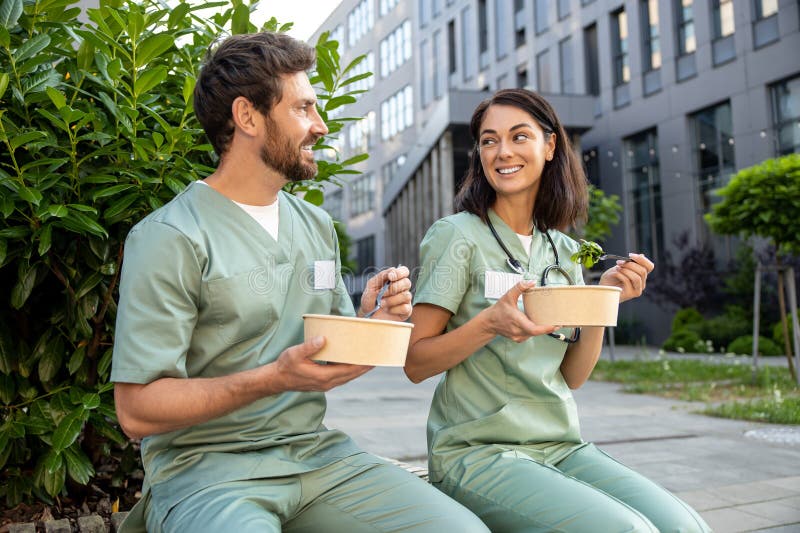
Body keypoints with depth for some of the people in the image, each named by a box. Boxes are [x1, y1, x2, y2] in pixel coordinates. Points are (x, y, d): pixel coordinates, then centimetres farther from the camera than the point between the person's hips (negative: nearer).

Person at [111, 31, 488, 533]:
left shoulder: (318, 226, 12)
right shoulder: (171, 238, -10)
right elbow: (137, 409, -13)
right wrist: (276, 377, -23)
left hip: (316, 451, 6)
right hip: (207, 465, -5)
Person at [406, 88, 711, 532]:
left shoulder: (565, 251, 11)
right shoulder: (457, 235, -6)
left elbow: (572, 377, 11)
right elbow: (414, 363, -8)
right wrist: (490, 322, -24)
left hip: (561, 445, 5)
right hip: (478, 452, -5)